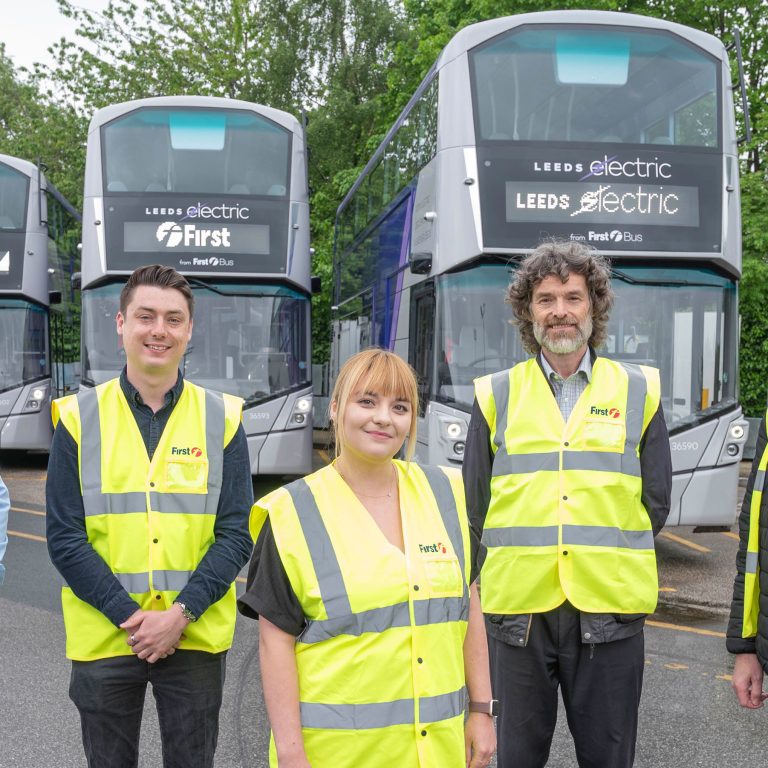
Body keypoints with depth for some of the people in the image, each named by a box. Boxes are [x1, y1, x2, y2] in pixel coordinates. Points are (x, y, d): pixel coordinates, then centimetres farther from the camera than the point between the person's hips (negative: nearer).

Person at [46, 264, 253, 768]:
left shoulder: (222, 418, 1)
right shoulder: (80, 418, 0)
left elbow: (236, 535, -2)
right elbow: (65, 539, -4)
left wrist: (180, 613, -14)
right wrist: (128, 616, -13)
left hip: (197, 637, 0)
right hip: (103, 637, 0)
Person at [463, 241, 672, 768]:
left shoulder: (638, 391, 6)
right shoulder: (496, 395, 6)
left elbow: (655, 503, 10)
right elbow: (476, 506, 9)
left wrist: (606, 560, 7)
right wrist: (523, 561, 5)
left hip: (608, 611, 0)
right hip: (518, 607, 0)